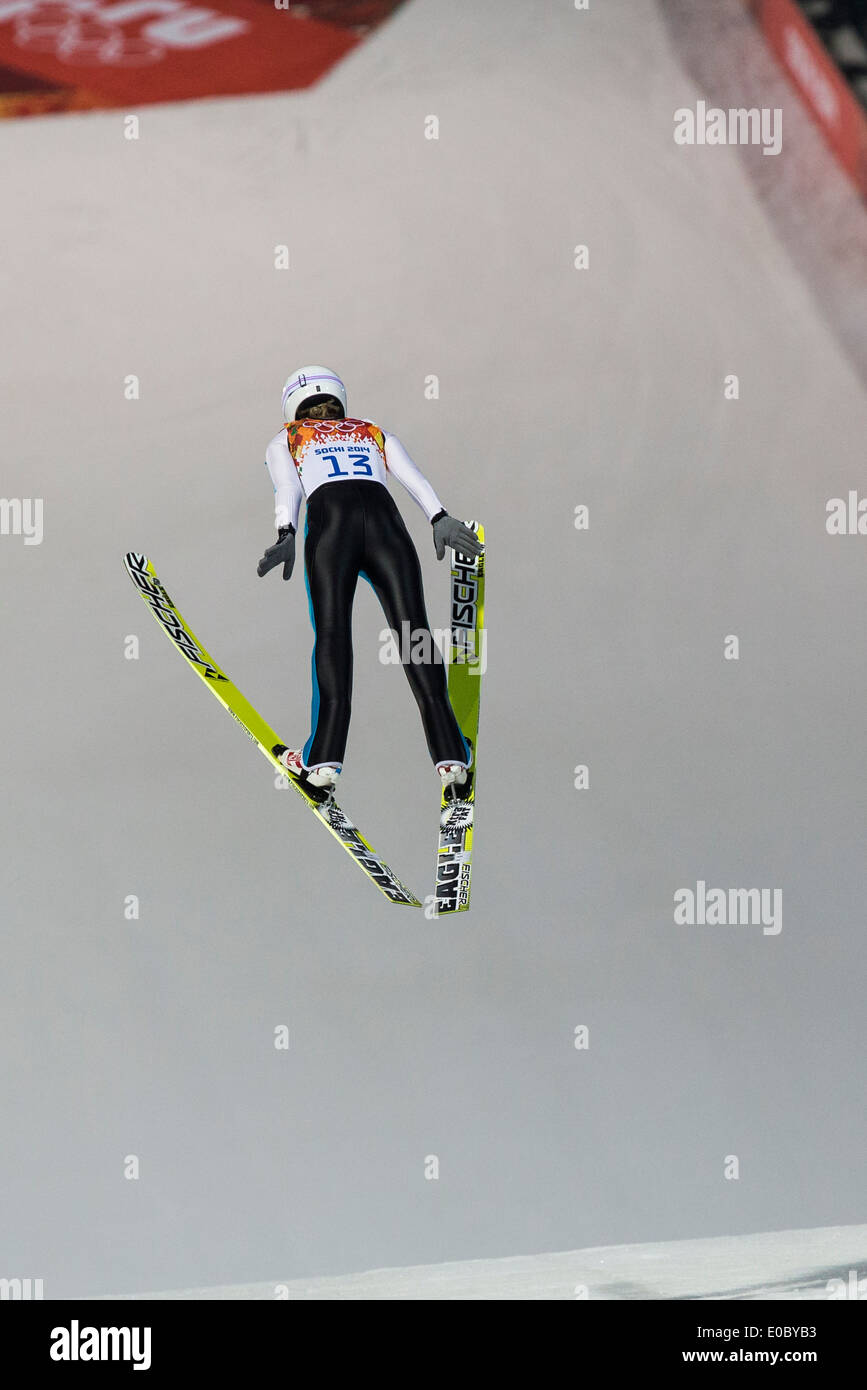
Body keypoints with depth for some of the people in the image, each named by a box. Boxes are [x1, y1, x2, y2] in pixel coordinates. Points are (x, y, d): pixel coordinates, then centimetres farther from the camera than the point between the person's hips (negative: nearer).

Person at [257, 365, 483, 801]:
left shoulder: (284, 441, 30)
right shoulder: (376, 433, 35)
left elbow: (288, 489, 9)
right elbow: (412, 476, 16)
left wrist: (285, 536, -6)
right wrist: (439, 519, 2)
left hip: (329, 518, -1)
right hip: (383, 515, 1)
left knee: (331, 632, -8)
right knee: (413, 630, -6)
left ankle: (324, 760, -22)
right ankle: (450, 756, -17)